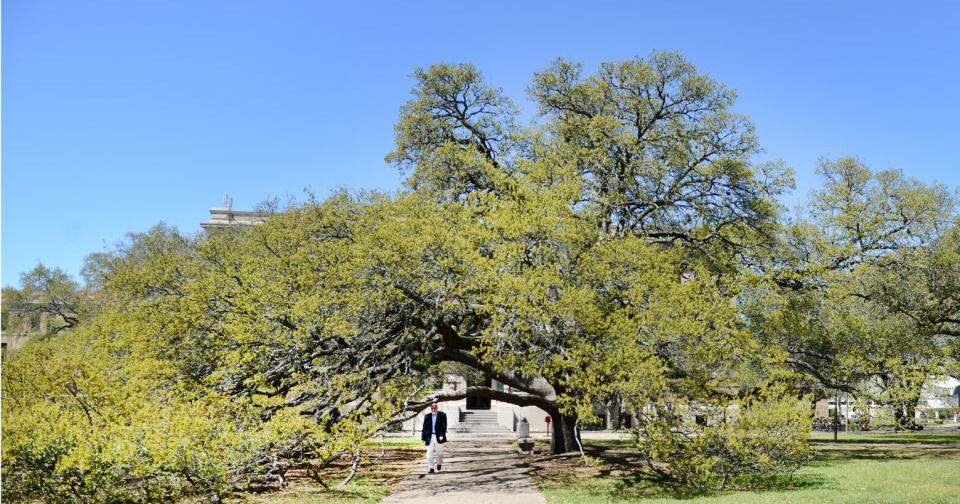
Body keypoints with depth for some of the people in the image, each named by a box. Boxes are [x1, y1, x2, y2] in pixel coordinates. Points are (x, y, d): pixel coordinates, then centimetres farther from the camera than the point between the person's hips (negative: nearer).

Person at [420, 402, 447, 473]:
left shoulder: (442, 415, 0)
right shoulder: (427, 416, 8)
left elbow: (444, 426, -5)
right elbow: (424, 428, 9)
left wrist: (442, 435, -16)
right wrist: (424, 438, 5)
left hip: (438, 437, -2)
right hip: (430, 437, 2)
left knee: (439, 452, 3)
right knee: (429, 453, -4)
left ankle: (439, 463, 31)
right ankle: (431, 468, 3)